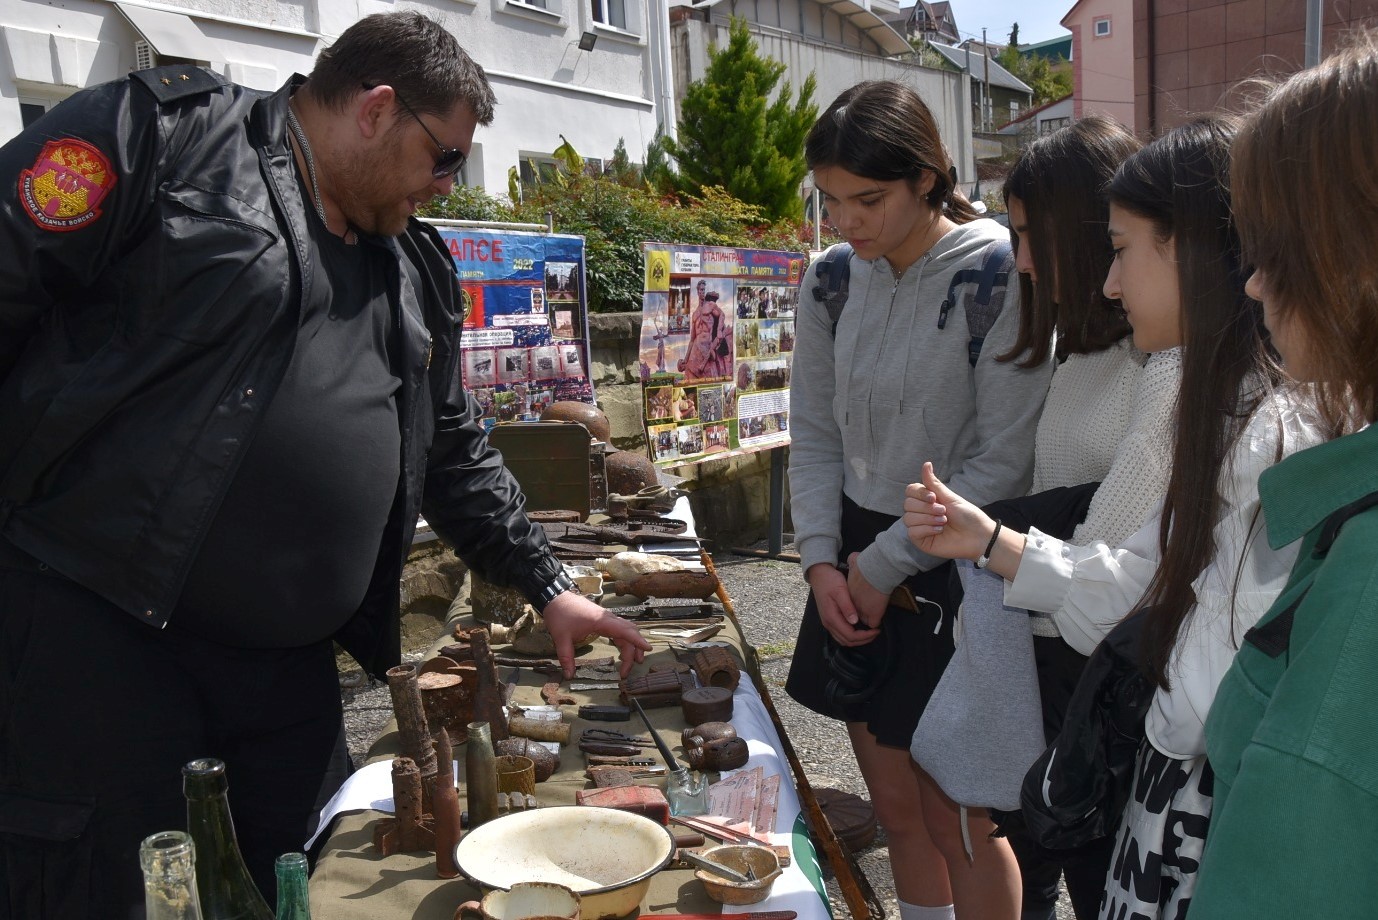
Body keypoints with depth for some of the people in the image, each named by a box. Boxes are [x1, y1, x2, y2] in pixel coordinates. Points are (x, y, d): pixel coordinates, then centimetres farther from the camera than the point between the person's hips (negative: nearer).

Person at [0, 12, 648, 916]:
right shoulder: (167, 131, -5)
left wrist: (548, 586, 16)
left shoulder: (415, 273, 15)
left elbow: (456, 454, 19)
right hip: (91, 626, -6)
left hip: (288, 663, 7)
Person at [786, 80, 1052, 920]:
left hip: (953, 575, -5)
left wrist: (885, 566, -12)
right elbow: (814, 434, 9)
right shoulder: (833, 283, 2)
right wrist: (822, 562, -3)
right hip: (857, 566, 6)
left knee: (956, 820, 6)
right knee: (896, 806, 17)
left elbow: (1006, 463, -17)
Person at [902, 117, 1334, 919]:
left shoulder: (1277, 439, -25)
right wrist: (988, 541, 11)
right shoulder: (1230, 411, 6)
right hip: (1182, 778, 8)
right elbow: (1138, 579, 12)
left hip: (1214, 819, -8)